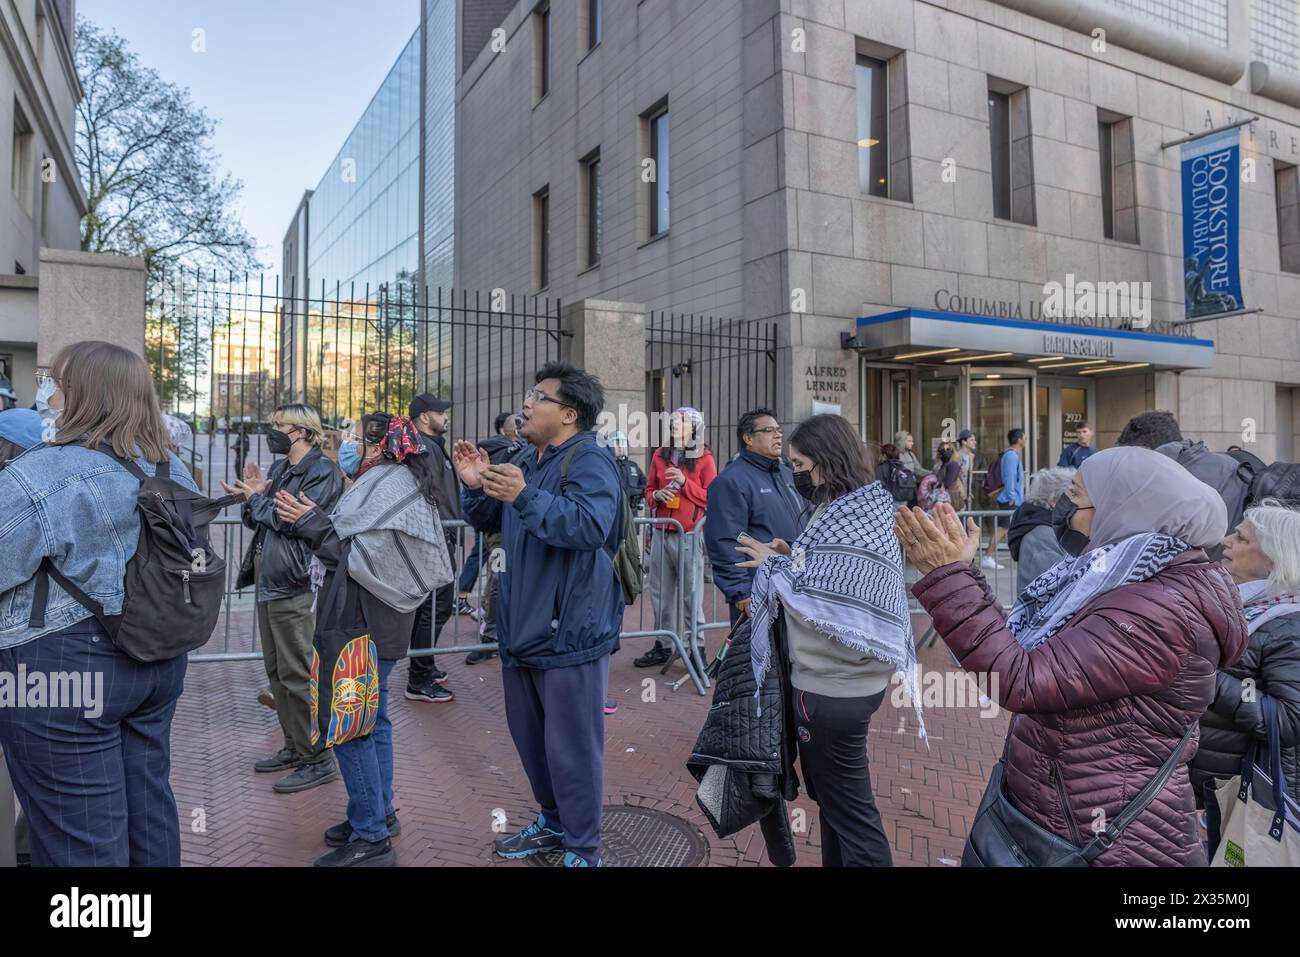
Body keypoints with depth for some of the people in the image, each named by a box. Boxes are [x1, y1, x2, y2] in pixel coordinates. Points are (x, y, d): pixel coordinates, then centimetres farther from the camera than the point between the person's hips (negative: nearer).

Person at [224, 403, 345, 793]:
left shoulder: (323, 472, -10)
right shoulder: (278, 467, 15)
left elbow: (298, 521, -18)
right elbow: (257, 520, 18)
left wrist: (257, 497, -6)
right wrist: (253, 492, 0)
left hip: (295, 586, -9)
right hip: (269, 582, 9)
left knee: (298, 675, -5)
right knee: (277, 671, 16)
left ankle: (318, 759, 5)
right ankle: (294, 747, 29)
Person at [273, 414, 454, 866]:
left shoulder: (388, 485, -16)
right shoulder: (398, 483, 14)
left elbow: (360, 552, -21)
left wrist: (311, 523, -15)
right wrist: (318, 522, 9)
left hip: (363, 624, -10)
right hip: (375, 623, 10)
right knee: (371, 717, 18)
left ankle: (370, 837, 5)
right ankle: (380, 813, 31)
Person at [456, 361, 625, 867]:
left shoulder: (590, 460, -14)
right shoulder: (531, 462, 16)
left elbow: (590, 526, -31)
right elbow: (489, 522, 22)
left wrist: (525, 497, -37)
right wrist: (476, 487, 3)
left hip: (569, 632, -9)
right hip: (523, 627, 10)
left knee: (570, 745, 0)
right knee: (530, 737, 21)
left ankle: (582, 850, 17)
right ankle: (553, 822, 39)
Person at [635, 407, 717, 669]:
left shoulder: (704, 458, 0)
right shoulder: (660, 456, 12)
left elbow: (712, 498, -3)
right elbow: (649, 490, 19)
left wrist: (685, 483, -13)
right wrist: (657, 495, -4)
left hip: (690, 534, -4)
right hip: (661, 532, 5)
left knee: (691, 593, -4)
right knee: (661, 592, 9)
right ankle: (663, 646, 20)